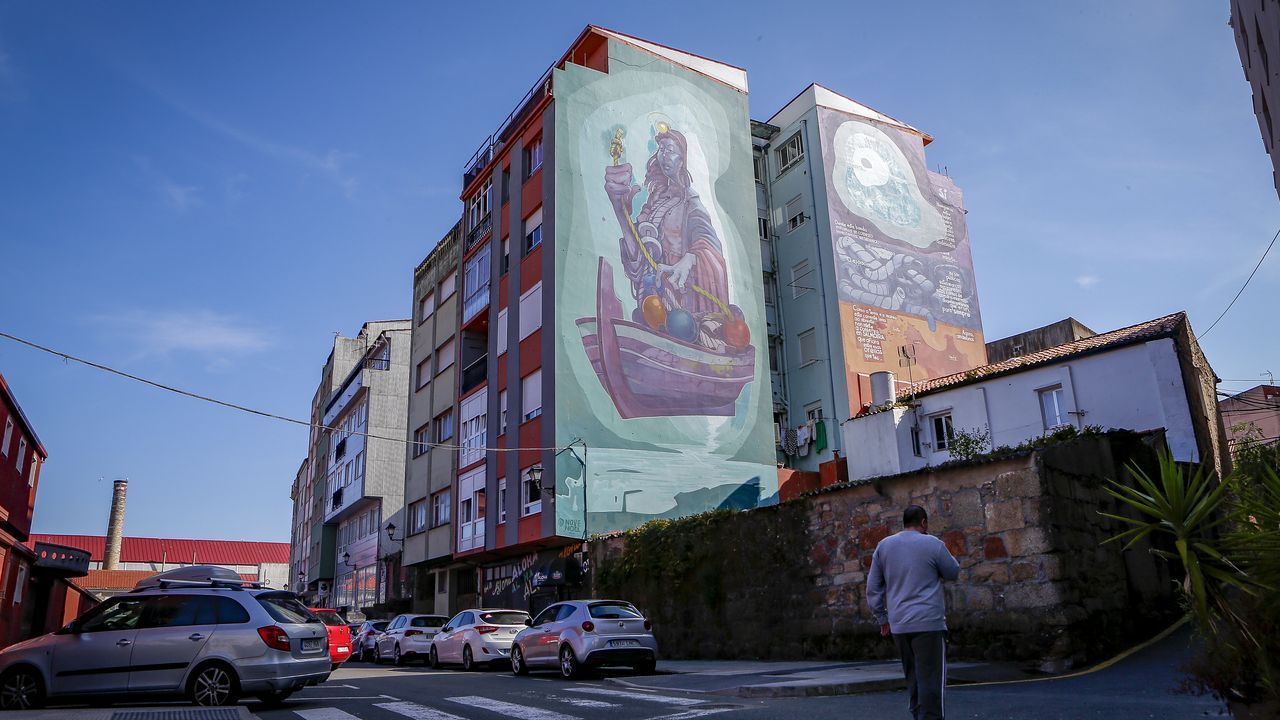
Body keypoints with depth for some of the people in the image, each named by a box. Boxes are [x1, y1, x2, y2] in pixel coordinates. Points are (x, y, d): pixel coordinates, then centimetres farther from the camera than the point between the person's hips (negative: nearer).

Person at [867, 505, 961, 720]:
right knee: (931, 679, -2)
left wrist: (882, 618, 16)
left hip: (898, 625, 5)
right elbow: (953, 573, 10)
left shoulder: (884, 546, 10)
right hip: (928, 622, -5)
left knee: (913, 678, 16)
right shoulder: (932, 543, -3)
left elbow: (873, 587, 11)